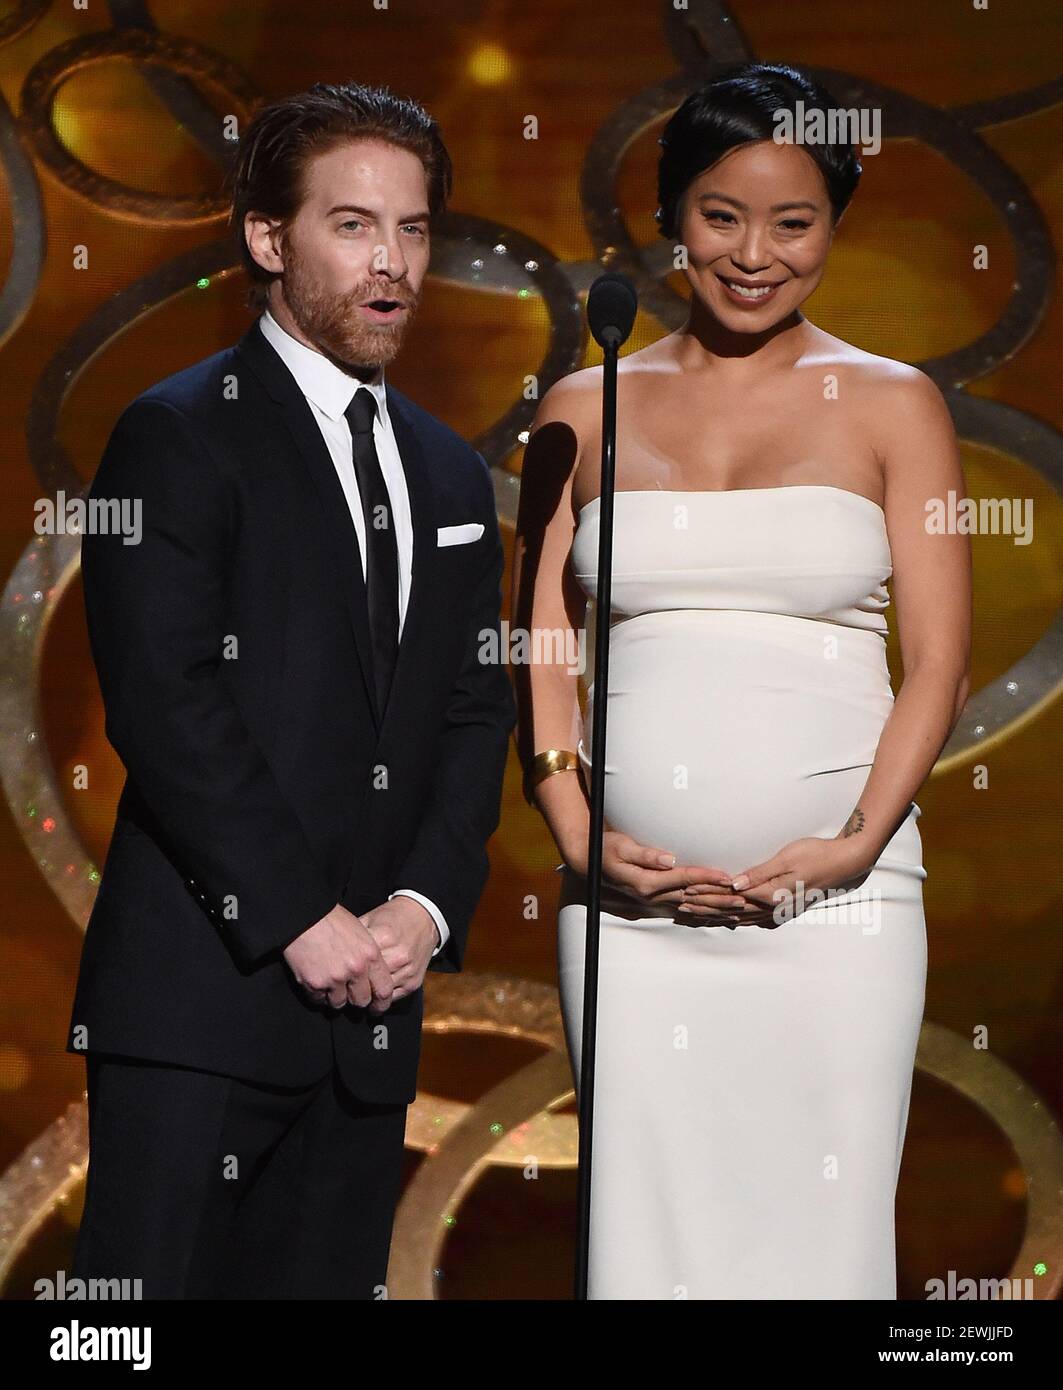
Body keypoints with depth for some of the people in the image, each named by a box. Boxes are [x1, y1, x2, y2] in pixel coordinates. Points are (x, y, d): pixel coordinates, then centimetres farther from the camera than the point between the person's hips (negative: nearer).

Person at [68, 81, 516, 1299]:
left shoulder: (449, 473, 18)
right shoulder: (178, 436, -3)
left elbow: (476, 711, 14)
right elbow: (165, 704, -12)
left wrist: (426, 903, -2)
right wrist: (301, 919, -14)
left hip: (372, 1010, 6)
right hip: (201, 993, -6)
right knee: (158, 1277, -6)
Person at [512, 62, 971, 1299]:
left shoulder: (891, 407, 7)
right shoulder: (585, 410, 11)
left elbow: (939, 662, 2)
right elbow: (538, 650, 9)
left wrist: (859, 843, -11)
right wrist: (582, 838, -6)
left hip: (836, 890, -1)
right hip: (633, 891, 2)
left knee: (821, 1221, -3)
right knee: (641, 1217, 0)